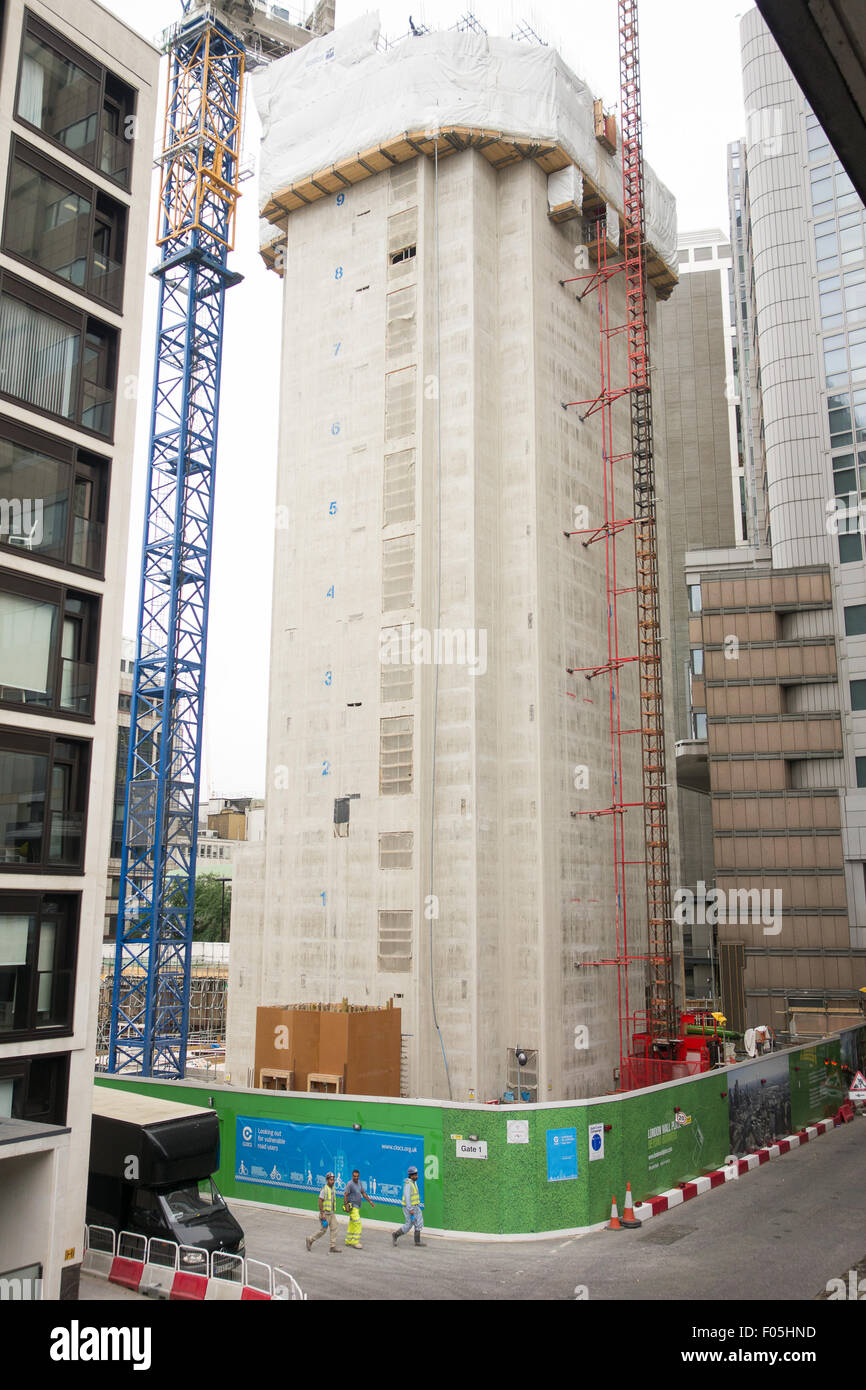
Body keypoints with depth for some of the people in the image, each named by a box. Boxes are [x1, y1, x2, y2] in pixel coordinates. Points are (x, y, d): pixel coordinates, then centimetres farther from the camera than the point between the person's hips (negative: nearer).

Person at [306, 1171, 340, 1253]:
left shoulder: (332, 1189, 8)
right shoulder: (324, 1189, -17)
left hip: (332, 1213, 7)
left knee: (334, 1229, -1)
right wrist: (322, 1213, -21)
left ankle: (333, 1247, 2)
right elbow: (320, 1202, -19)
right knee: (323, 1230, 1)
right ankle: (310, 1239, 20)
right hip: (325, 1214, -7)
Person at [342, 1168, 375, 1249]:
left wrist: (370, 1201, 12)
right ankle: (355, 1242, -8)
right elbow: (345, 1195, -16)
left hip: (357, 1206, 8)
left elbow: (363, 1193, 16)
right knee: (357, 1223, -12)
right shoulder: (350, 1184, -16)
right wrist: (346, 1206, -23)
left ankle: (348, 1241, 20)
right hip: (352, 1207, -8)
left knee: (352, 1224, 12)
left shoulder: (359, 1182, 8)